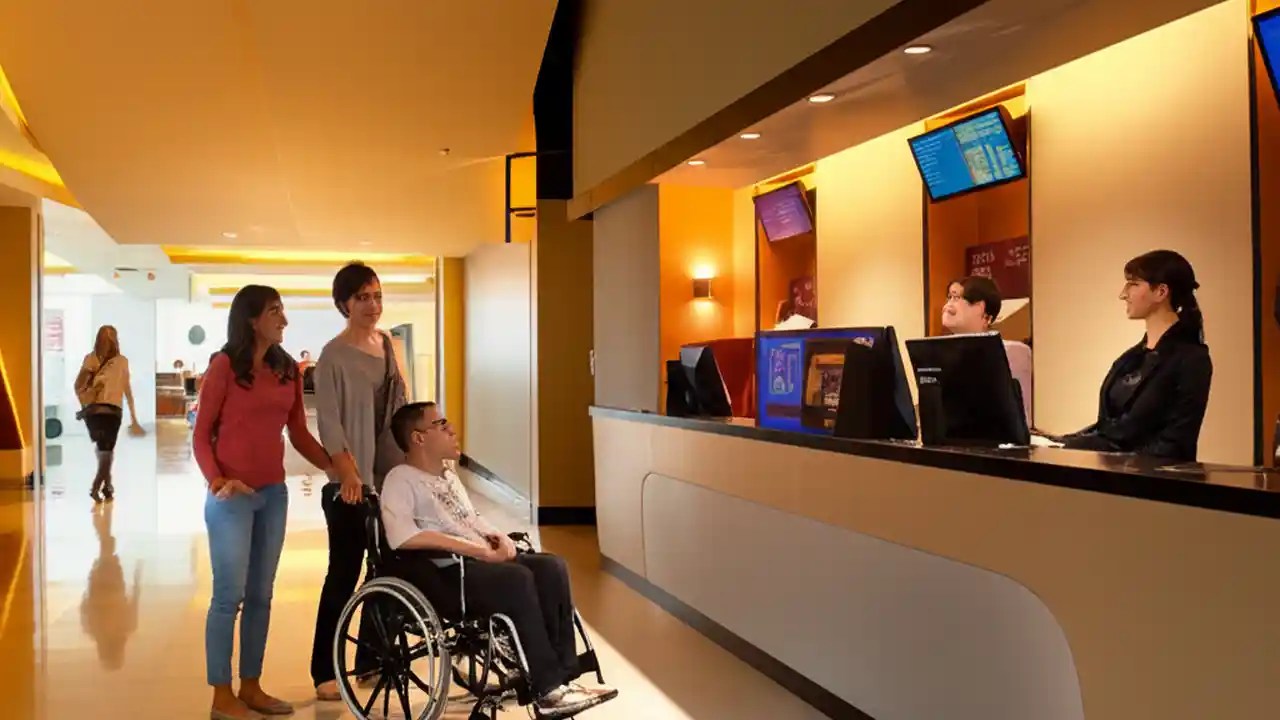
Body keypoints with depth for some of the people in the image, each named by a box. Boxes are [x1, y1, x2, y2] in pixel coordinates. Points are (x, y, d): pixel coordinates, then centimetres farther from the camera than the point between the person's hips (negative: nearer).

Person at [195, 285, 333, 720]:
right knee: (229, 596, -1)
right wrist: (216, 480, -20)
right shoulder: (224, 366, -6)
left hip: (274, 493, 6)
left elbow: (299, 434, 11)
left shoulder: (288, 369, 9)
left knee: (261, 595, 11)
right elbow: (202, 434, -5)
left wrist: (335, 467, -2)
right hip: (232, 497, -5)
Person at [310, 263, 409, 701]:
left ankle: (371, 658, 26)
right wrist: (348, 471, -31)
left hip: (392, 475, 7)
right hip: (350, 482, -7)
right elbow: (329, 421, -18)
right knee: (343, 575, -1)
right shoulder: (334, 355, -10)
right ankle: (325, 671, 10)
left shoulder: (387, 345, 10)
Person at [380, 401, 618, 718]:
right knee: (519, 579, -31)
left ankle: (565, 675, -13)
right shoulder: (401, 480, -6)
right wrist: (479, 550, -23)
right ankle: (548, 689, -24)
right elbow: (401, 536, -24)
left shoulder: (448, 474, 22)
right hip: (444, 572, -8)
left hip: (480, 561, 9)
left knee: (551, 568, -14)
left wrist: (497, 538, 4)